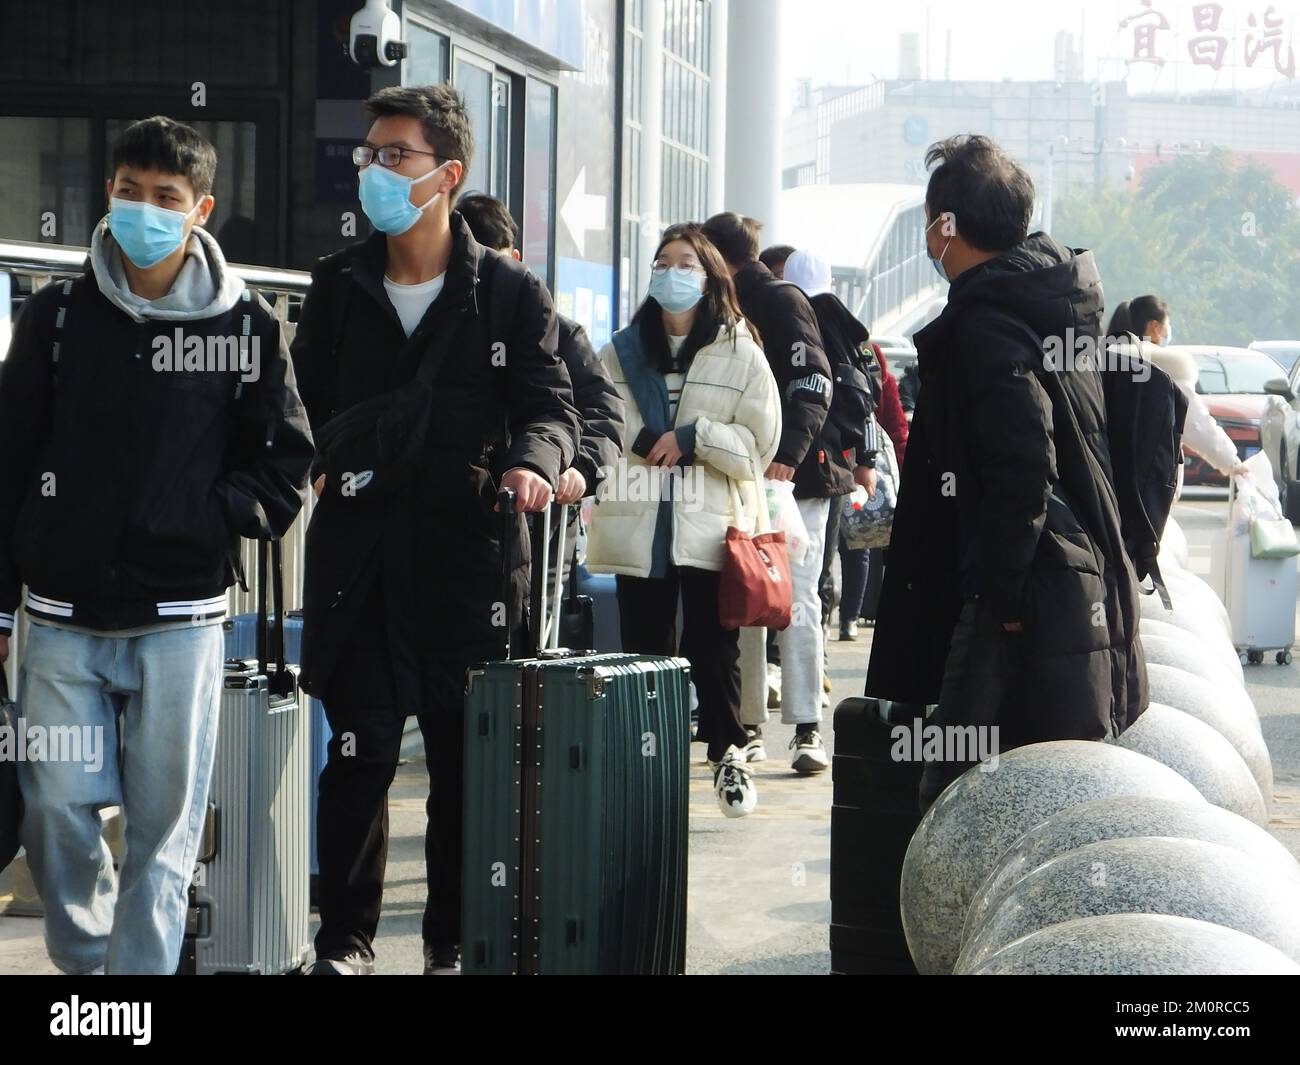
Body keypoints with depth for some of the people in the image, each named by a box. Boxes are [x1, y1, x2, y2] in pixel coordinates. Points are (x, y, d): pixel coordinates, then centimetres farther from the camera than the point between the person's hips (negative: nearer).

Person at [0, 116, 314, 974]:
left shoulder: (247, 327, 1)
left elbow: (285, 467, 5)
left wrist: (203, 516, -8)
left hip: (180, 617, -1)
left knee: (165, 824, 1)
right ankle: (85, 958, 24)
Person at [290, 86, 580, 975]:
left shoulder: (511, 293, 3)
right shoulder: (339, 285, 11)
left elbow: (549, 402, 0)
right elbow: (306, 401, 16)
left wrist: (534, 461, -20)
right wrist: (318, 462, -3)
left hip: (469, 553, -1)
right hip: (357, 556, 2)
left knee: (466, 758, 6)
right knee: (360, 752, 1)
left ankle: (455, 941, 17)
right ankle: (346, 940, 11)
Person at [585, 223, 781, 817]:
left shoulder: (740, 354, 2)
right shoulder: (622, 351, 10)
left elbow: (759, 443, -3)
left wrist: (690, 439, -13)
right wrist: (646, 444, -12)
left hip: (712, 525, -2)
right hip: (638, 525, 2)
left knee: (713, 649, 1)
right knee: (644, 650, 6)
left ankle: (727, 755, 14)